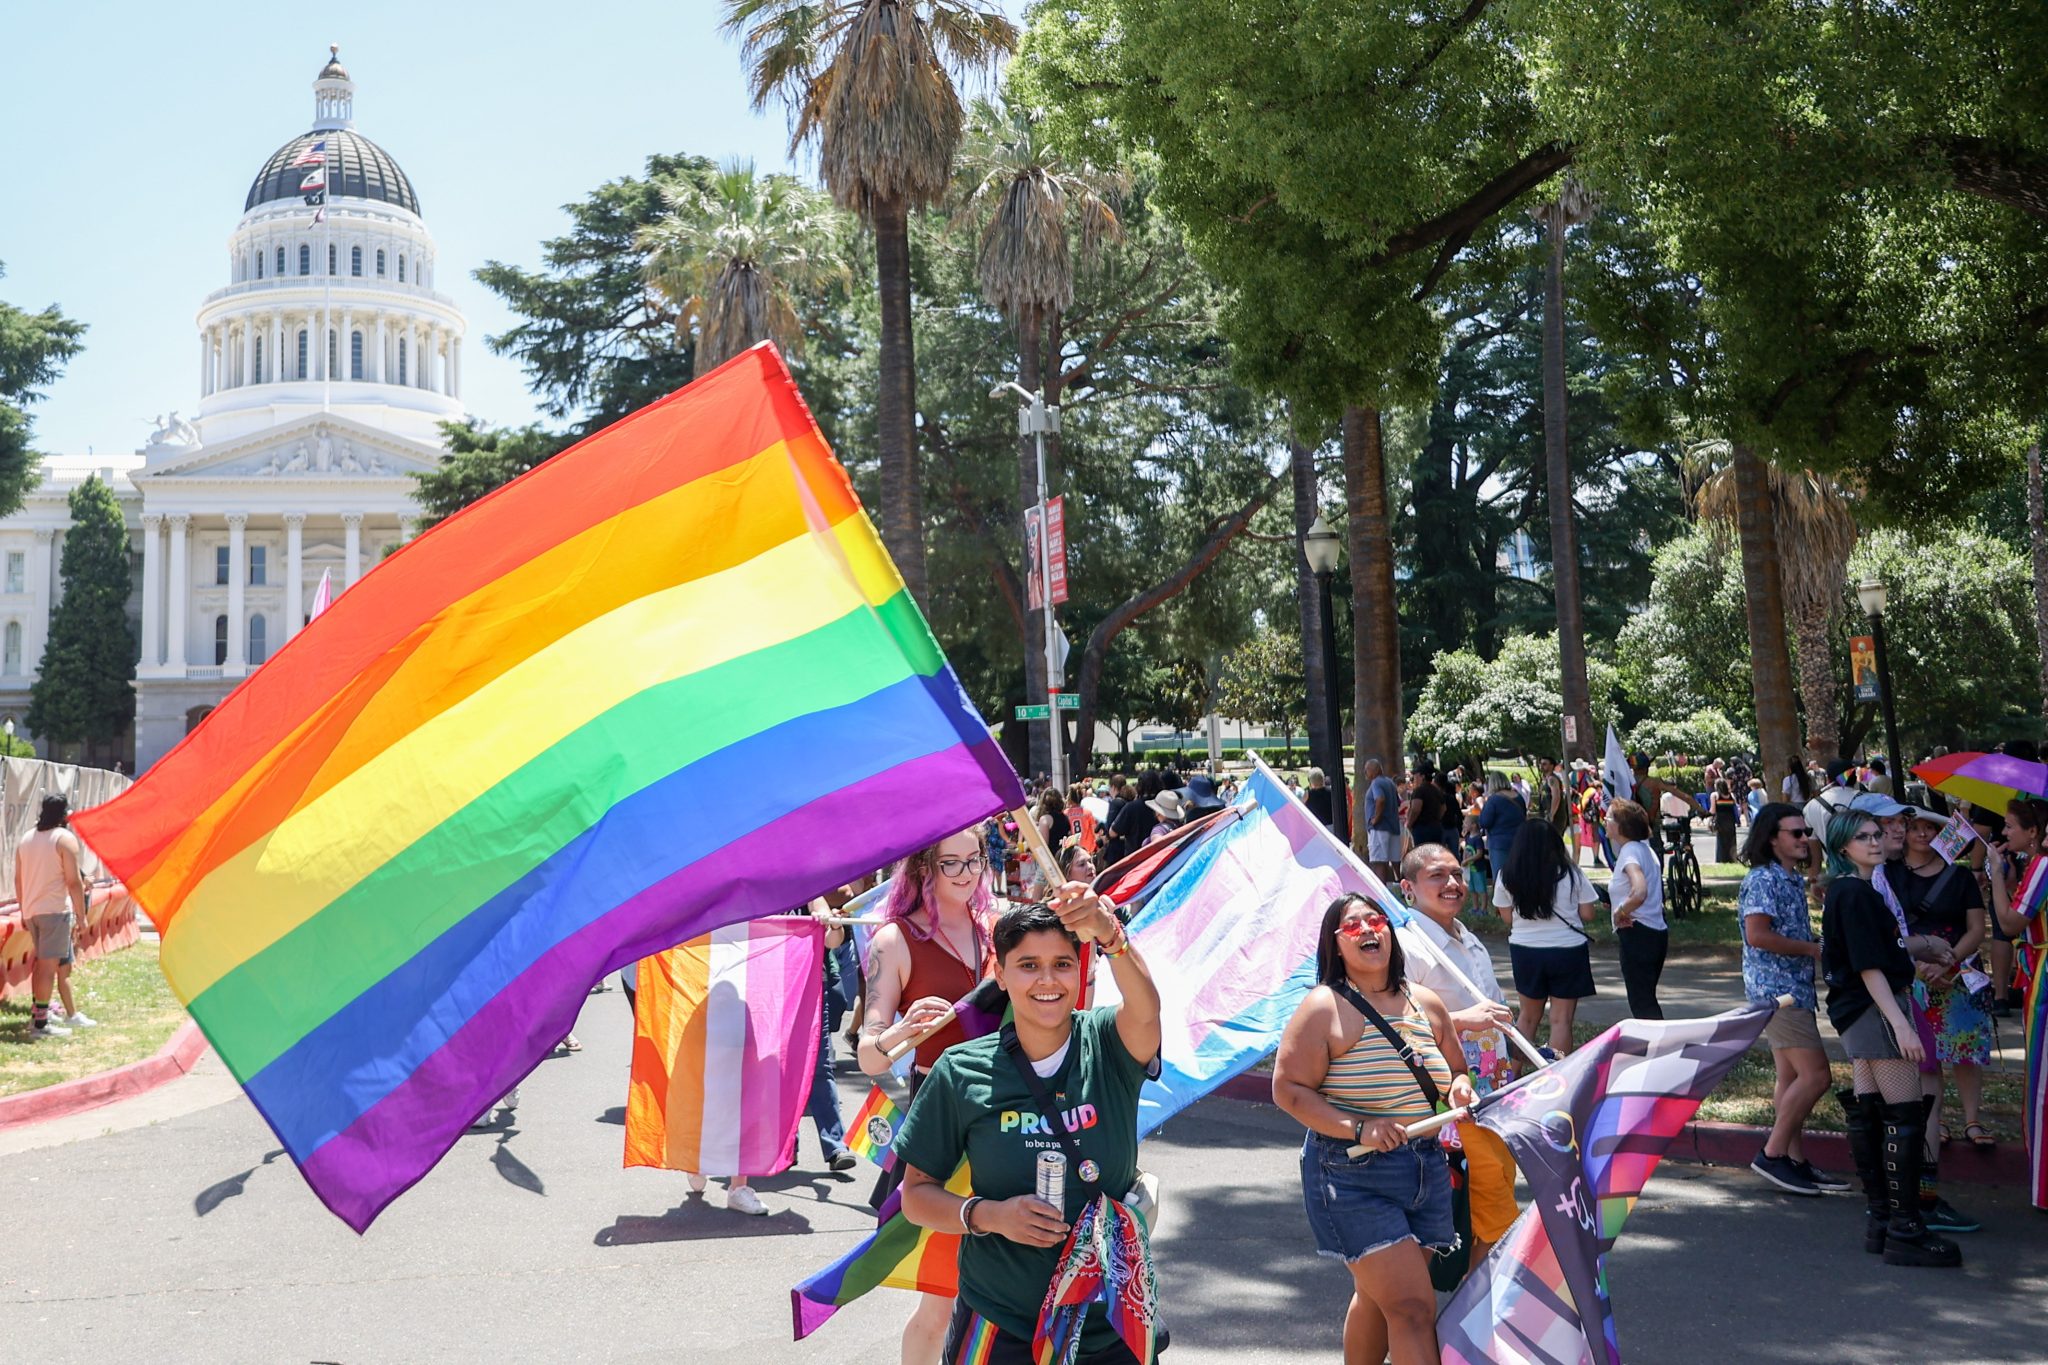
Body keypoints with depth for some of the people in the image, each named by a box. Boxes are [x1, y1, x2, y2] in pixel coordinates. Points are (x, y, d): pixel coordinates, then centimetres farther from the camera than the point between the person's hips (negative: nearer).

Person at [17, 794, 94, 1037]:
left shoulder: (26, 840, 13)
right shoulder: (65, 838, -9)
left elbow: (18, 879, 16)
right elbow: (74, 881, -13)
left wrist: (24, 912, 23)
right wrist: (81, 915, -9)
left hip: (31, 911, 7)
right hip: (55, 910, -7)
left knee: (41, 962, 20)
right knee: (50, 965, -6)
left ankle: (36, 1010, 24)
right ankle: (40, 1023, -8)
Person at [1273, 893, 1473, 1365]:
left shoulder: (1426, 1003, 8)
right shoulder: (1325, 1007, -10)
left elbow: (1456, 1070, 22)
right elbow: (1288, 1088, -13)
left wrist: (1461, 1086, -2)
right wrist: (1358, 1128, -23)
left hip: (1426, 1168, 6)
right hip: (1353, 1177, -6)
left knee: (1377, 1298, 18)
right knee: (1413, 1308, -11)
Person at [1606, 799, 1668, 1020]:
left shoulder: (1630, 852, -16)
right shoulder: (1645, 848, 13)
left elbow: (1639, 893, -33)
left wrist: (1621, 912, -18)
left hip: (1636, 933, -10)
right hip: (1657, 932, 10)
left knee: (1641, 1003, -4)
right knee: (1647, 1000, 20)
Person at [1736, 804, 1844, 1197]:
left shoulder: (1794, 879, 17)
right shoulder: (1763, 879, -13)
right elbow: (1757, 935, -22)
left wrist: (1818, 947, 7)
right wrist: (1813, 949, -15)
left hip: (1795, 988, 10)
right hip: (1776, 989, -10)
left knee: (1791, 1077, 11)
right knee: (1816, 1075, -12)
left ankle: (1796, 1160, 15)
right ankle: (1773, 1154, -5)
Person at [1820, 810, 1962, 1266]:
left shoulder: (1844, 890, 15)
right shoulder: (1856, 894, -16)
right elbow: (1869, 967, -21)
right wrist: (1900, 1023, -24)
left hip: (1855, 1012, 10)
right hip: (1875, 1008, -10)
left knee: (1868, 1111, 11)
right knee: (1905, 1116, -9)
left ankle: (1879, 1220, 16)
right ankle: (1905, 1231, -9)